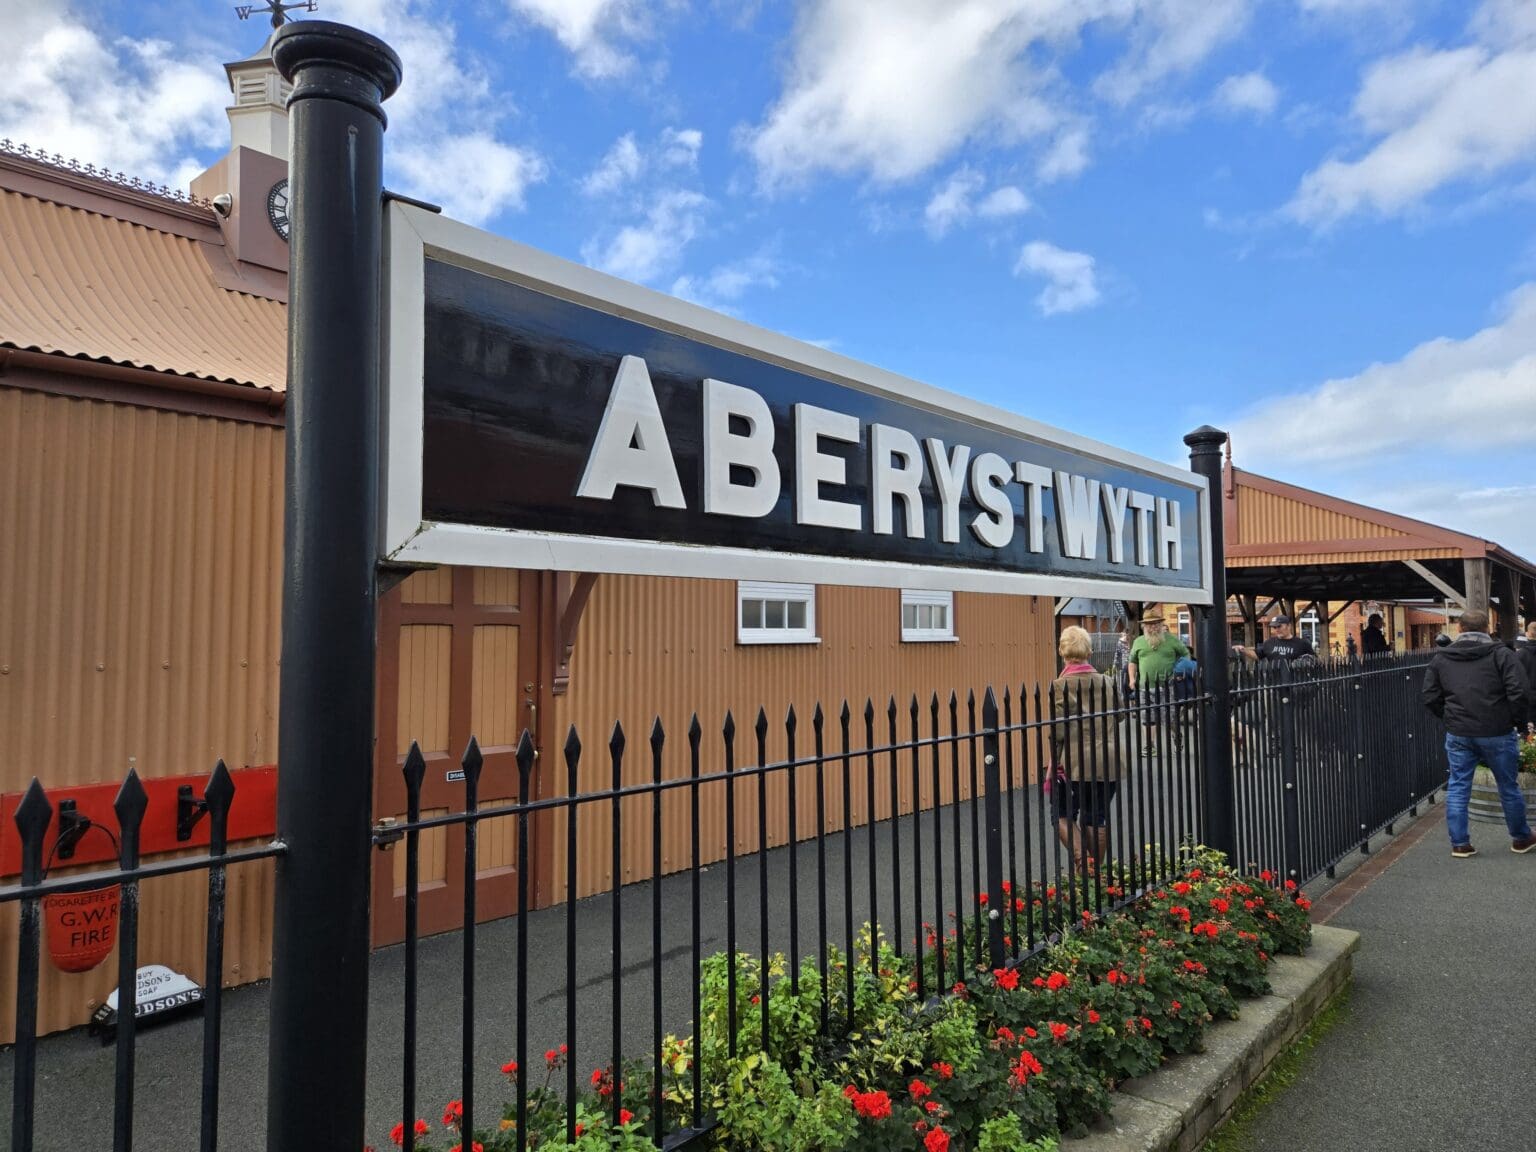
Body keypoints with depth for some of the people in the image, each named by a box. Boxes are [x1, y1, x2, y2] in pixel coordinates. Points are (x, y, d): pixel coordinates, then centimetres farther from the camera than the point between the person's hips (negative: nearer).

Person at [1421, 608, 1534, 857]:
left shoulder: (1440, 658, 2)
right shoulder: (1501, 654, -7)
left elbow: (1430, 697, 2)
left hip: (1458, 734, 2)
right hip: (1497, 733, -1)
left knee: (1457, 788, 8)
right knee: (1508, 787, 14)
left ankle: (1459, 843, 10)